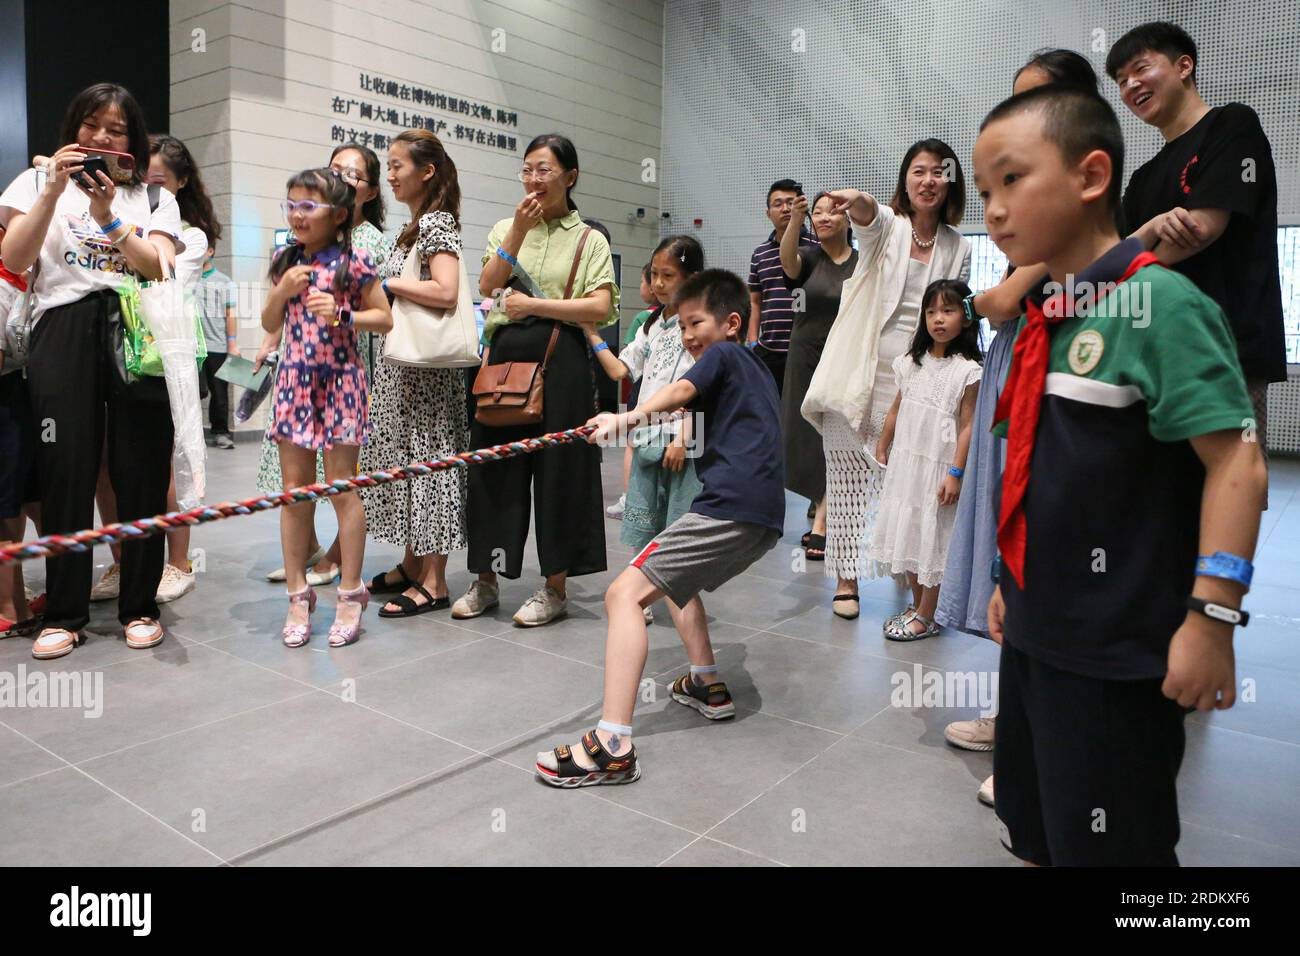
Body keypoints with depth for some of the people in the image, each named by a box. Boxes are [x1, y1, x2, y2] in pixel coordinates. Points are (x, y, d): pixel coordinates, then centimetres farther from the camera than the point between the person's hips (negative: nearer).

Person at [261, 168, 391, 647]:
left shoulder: (354, 261, -5)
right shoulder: (286, 260, 10)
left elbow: (384, 318, -2)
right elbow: (270, 324, 14)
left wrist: (340, 314, -16)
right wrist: (282, 291, -4)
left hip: (339, 381, -5)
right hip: (294, 379, 5)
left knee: (341, 489, 0)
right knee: (294, 491, 6)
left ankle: (351, 592, 12)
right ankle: (298, 594, 17)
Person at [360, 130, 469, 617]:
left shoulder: (437, 222, -11)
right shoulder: (417, 225, 17)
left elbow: (446, 292, -25)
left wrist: (383, 282, -17)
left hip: (425, 365, -10)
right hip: (400, 361, 10)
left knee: (427, 458, -5)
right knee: (405, 457, 13)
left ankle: (433, 582, 3)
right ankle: (412, 564, 24)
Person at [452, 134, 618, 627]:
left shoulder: (589, 239, 6)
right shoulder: (505, 228, 16)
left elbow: (600, 308, -7)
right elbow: (488, 285, -1)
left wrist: (535, 305, -11)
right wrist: (519, 229, -8)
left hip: (560, 359, -3)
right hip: (505, 354, 3)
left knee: (556, 467, 0)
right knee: (495, 462, 5)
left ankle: (555, 587, 12)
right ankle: (486, 581, 19)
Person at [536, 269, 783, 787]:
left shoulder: (724, 355, 4)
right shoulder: (757, 370, 29)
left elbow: (678, 393, -17)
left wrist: (627, 417, -30)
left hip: (729, 505, -10)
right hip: (765, 515, 10)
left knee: (626, 593, -16)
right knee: (676, 577, 33)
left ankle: (612, 746, -27)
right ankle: (707, 686, 31)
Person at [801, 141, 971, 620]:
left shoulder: (957, 247, 11)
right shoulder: (885, 225, 1)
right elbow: (869, 215, -24)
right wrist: (857, 200, -48)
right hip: (858, 373, -2)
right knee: (849, 476, 1)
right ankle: (847, 576, 10)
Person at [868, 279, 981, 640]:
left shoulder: (968, 371, -11)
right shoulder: (912, 363, 6)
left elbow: (967, 425, -13)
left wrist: (955, 473, -17)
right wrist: (882, 450, 17)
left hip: (938, 466, -6)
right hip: (905, 461, 6)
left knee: (931, 536, 2)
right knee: (907, 531, 13)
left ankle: (926, 618, 14)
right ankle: (917, 607, 28)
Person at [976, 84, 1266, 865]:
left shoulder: (1158, 302, -16)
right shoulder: (1046, 320, 8)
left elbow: (1236, 463, -20)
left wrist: (1212, 617, -23)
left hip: (1115, 652, -8)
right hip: (1035, 632, 8)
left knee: (1108, 845, 9)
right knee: (1035, 835, 22)